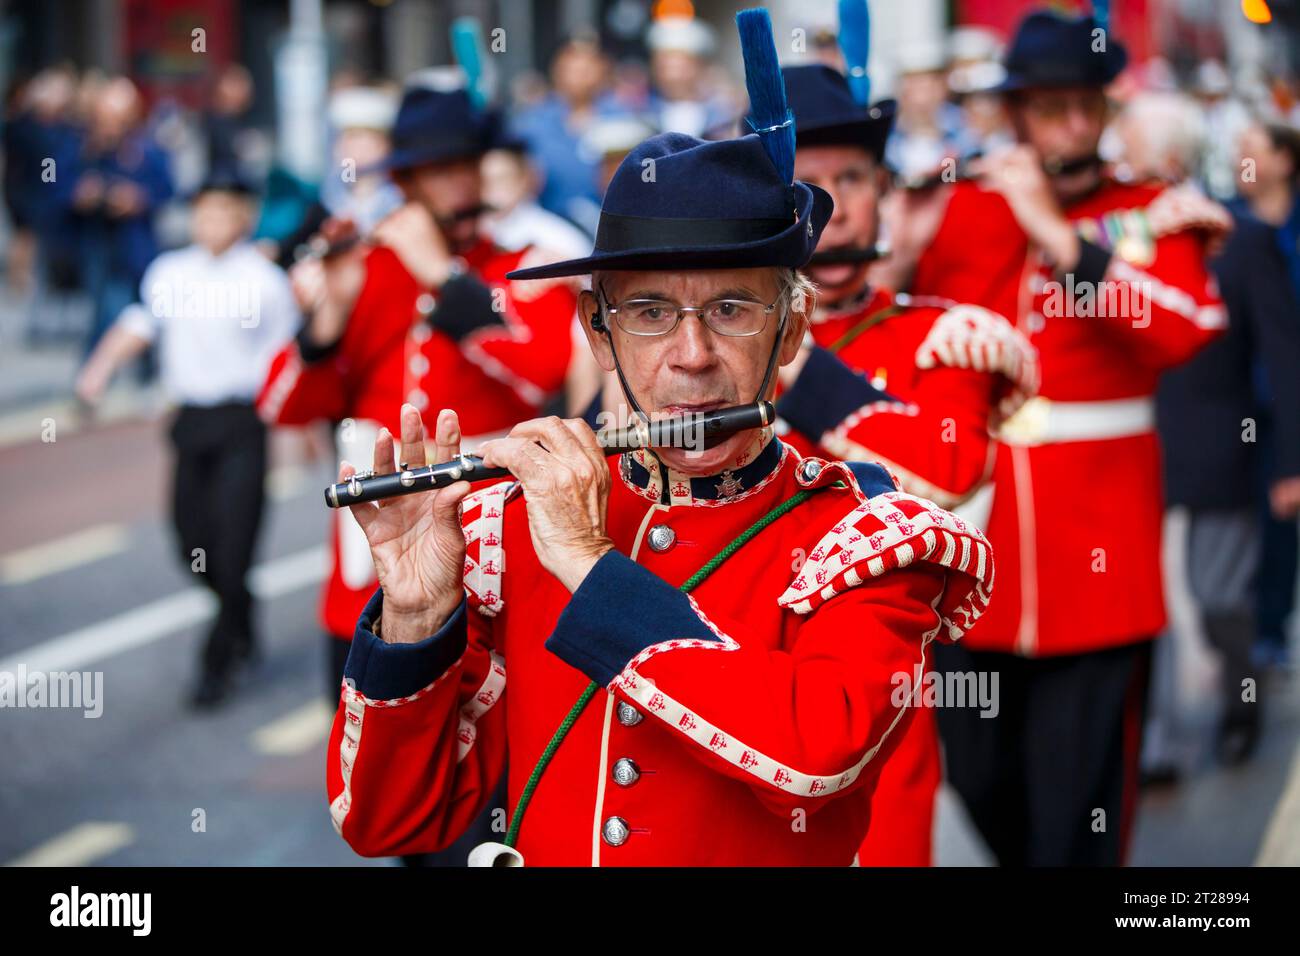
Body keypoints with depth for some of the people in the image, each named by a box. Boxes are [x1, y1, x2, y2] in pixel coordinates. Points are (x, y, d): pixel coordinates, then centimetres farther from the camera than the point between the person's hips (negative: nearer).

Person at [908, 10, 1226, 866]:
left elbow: (1188, 328, -17)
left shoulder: (1149, 217, 2)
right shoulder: (954, 214, 8)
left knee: (1079, 808, 0)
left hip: (1100, 563, -2)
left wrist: (1059, 236, -18)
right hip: (971, 556, 2)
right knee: (980, 785, 11)